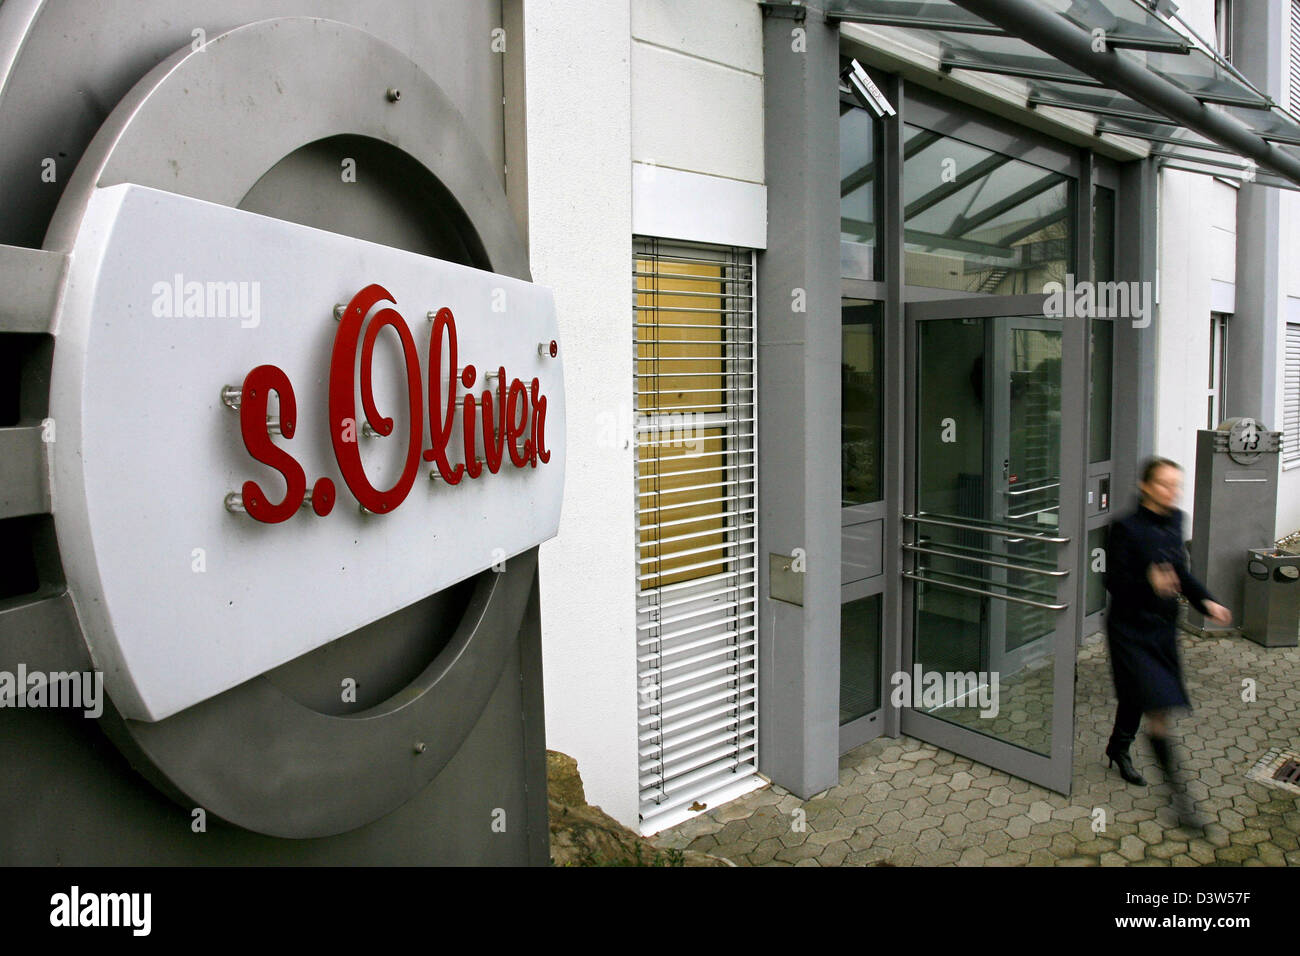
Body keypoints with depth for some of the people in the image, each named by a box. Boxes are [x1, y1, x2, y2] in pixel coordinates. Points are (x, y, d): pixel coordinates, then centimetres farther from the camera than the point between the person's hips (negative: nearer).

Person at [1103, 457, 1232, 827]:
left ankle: (1118, 749, 44)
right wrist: (1149, 583, -33)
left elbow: (1181, 573, 14)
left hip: (1164, 625, 7)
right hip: (1131, 628, -7)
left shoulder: (1173, 521, 3)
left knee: (1137, 696, 22)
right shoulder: (1127, 528, -18)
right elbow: (1115, 581, -16)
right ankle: (1176, 787, 1)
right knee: (1160, 707, -10)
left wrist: (1206, 601, 1)